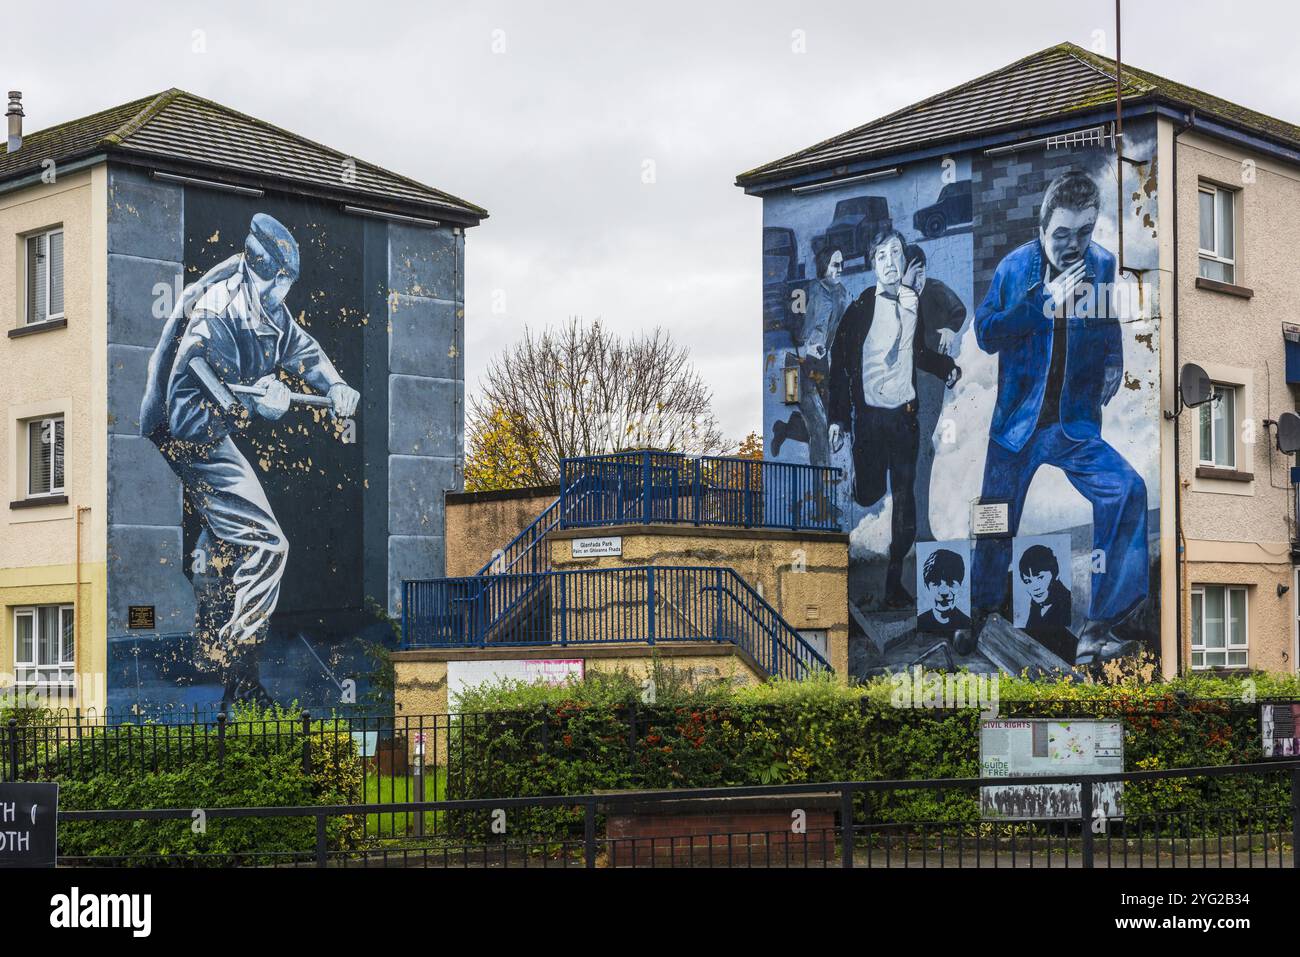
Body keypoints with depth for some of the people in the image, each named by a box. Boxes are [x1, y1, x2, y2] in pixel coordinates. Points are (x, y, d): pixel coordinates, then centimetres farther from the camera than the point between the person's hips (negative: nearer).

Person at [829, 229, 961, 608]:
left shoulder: (917, 306, 5)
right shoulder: (860, 307, -2)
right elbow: (840, 362, 0)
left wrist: (950, 369, 1)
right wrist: (838, 418, -3)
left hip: (905, 417, 2)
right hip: (868, 417, -2)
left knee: (905, 499, 1)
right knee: (868, 496, -1)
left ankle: (894, 583, 9)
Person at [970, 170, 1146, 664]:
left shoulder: (1103, 265, 0)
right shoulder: (1016, 266, -4)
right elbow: (985, 332, -12)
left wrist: (1113, 362, 2)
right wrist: (1044, 303, -20)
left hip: (1076, 423, 1)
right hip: (1017, 420, -1)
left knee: (1127, 490, -21)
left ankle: (1098, 630, -18)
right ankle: (983, 620, 30)